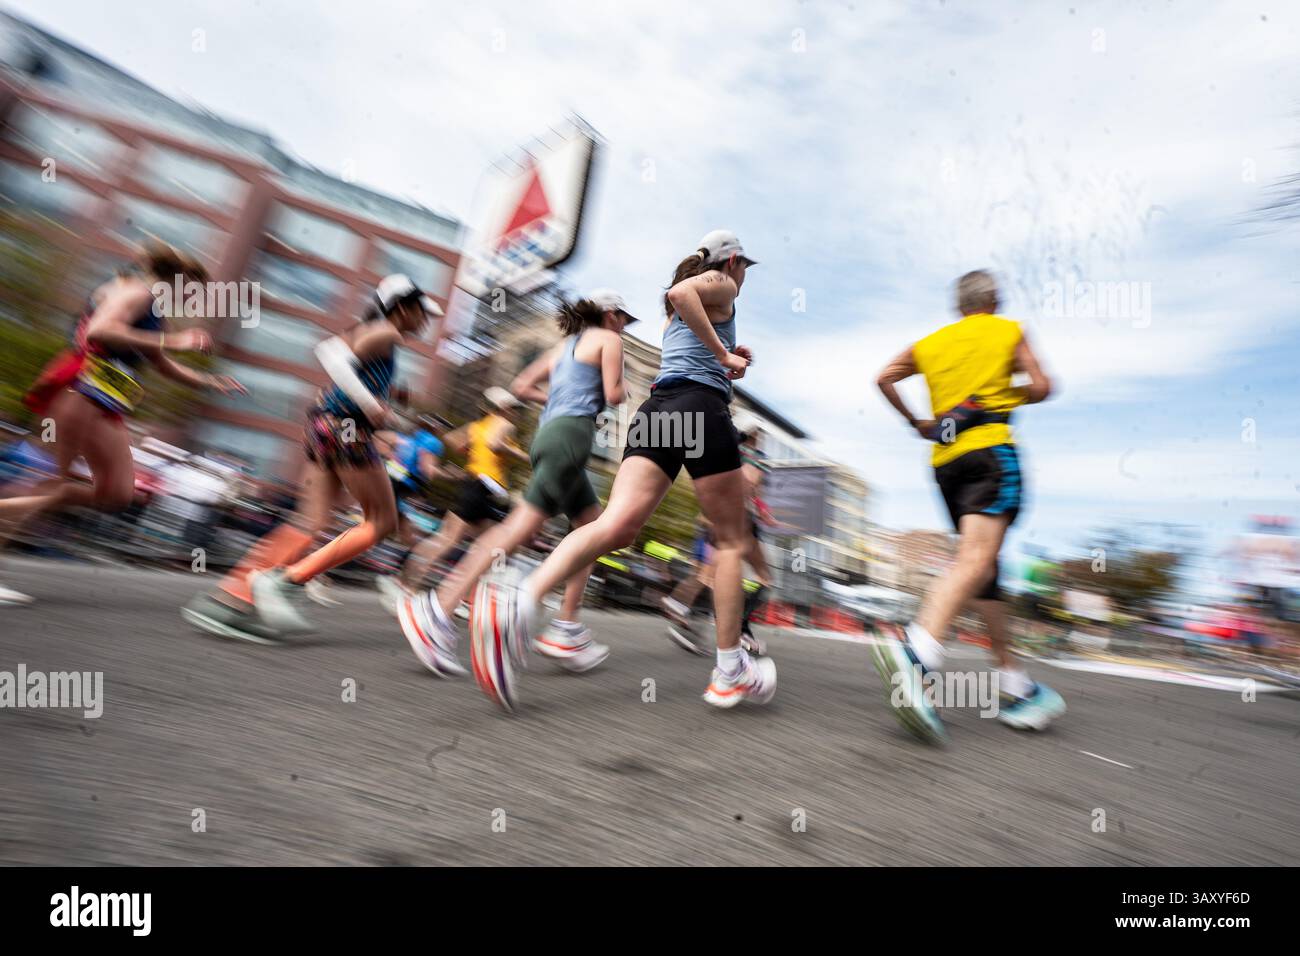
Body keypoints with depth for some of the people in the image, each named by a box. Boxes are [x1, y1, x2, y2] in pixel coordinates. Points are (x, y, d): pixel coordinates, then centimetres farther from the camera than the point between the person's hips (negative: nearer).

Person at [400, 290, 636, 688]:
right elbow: (613, 394, -3)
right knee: (523, 524, -17)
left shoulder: (565, 345, 29)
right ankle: (437, 612, -23)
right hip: (571, 432, -9)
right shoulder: (609, 339, 8)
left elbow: (521, 386, 25)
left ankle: (566, 630, 5)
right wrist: (622, 388, 18)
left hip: (549, 432, 9)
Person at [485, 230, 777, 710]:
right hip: (700, 405, -6)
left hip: (656, 407, 7)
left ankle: (525, 599, -35)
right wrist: (723, 353, -10)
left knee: (616, 525, -12)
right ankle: (730, 673, 6)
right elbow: (680, 291, -13)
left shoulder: (674, 312, 33)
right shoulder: (723, 284, 9)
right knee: (731, 540, 4)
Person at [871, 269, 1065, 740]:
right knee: (977, 560, -21)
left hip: (945, 460, 5)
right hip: (991, 450, -5)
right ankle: (915, 647, -46)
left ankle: (1015, 686, 14)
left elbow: (884, 378, 15)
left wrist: (914, 422, 22)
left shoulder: (930, 342, 21)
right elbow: (1041, 387, 6)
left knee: (984, 572, 10)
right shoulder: (1009, 331, 12)